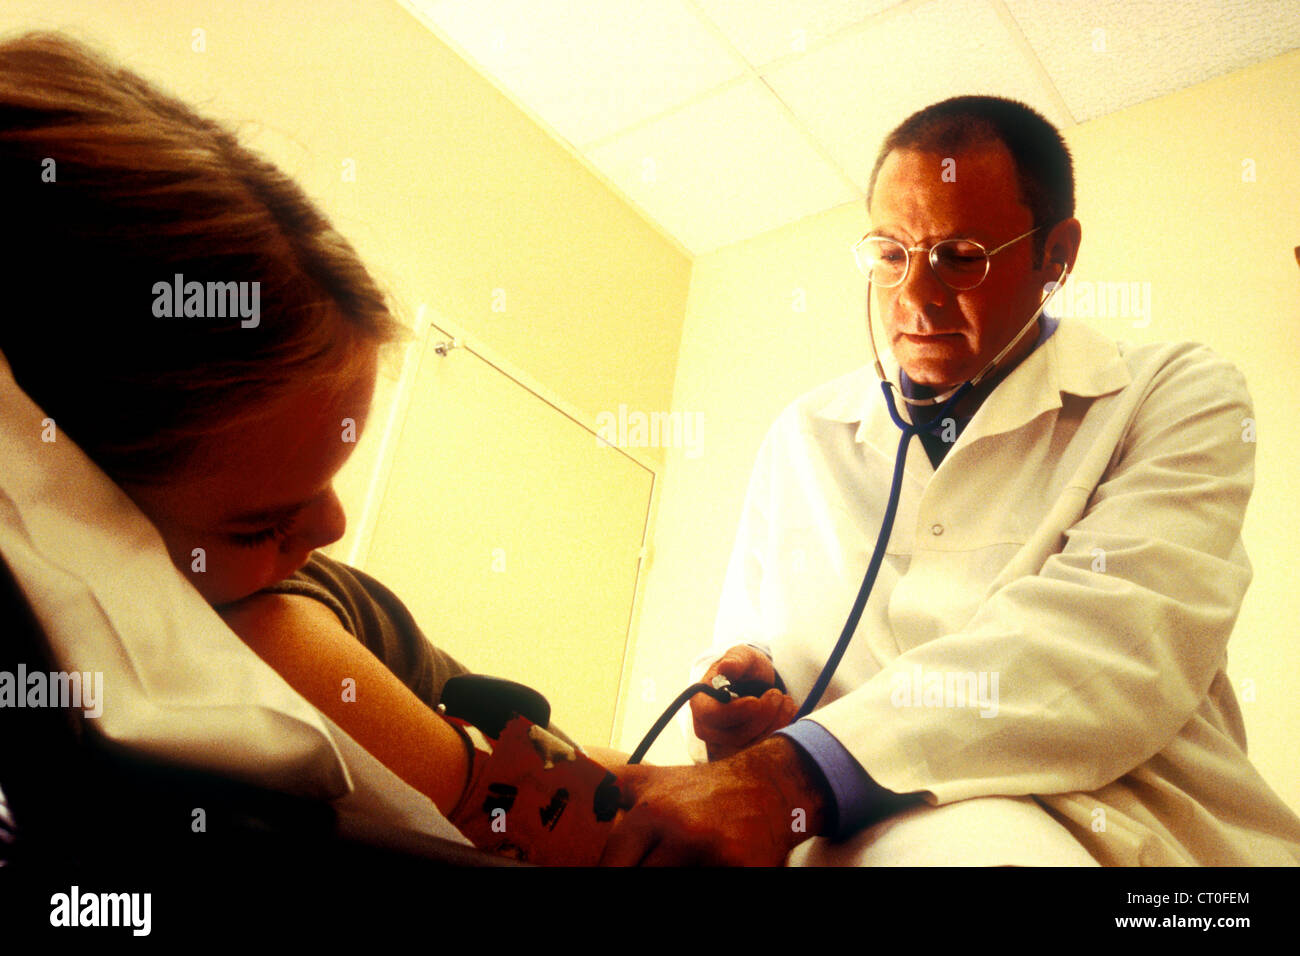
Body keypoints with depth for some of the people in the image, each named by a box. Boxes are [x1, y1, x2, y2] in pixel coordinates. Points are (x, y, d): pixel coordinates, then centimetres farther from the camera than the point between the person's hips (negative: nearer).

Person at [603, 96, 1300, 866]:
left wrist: (793, 775, -28)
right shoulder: (802, 437, 16)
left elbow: (1123, 636, -16)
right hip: (844, 830, 4)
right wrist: (739, 707, -9)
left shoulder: (1179, 398, 4)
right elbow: (745, 654, 18)